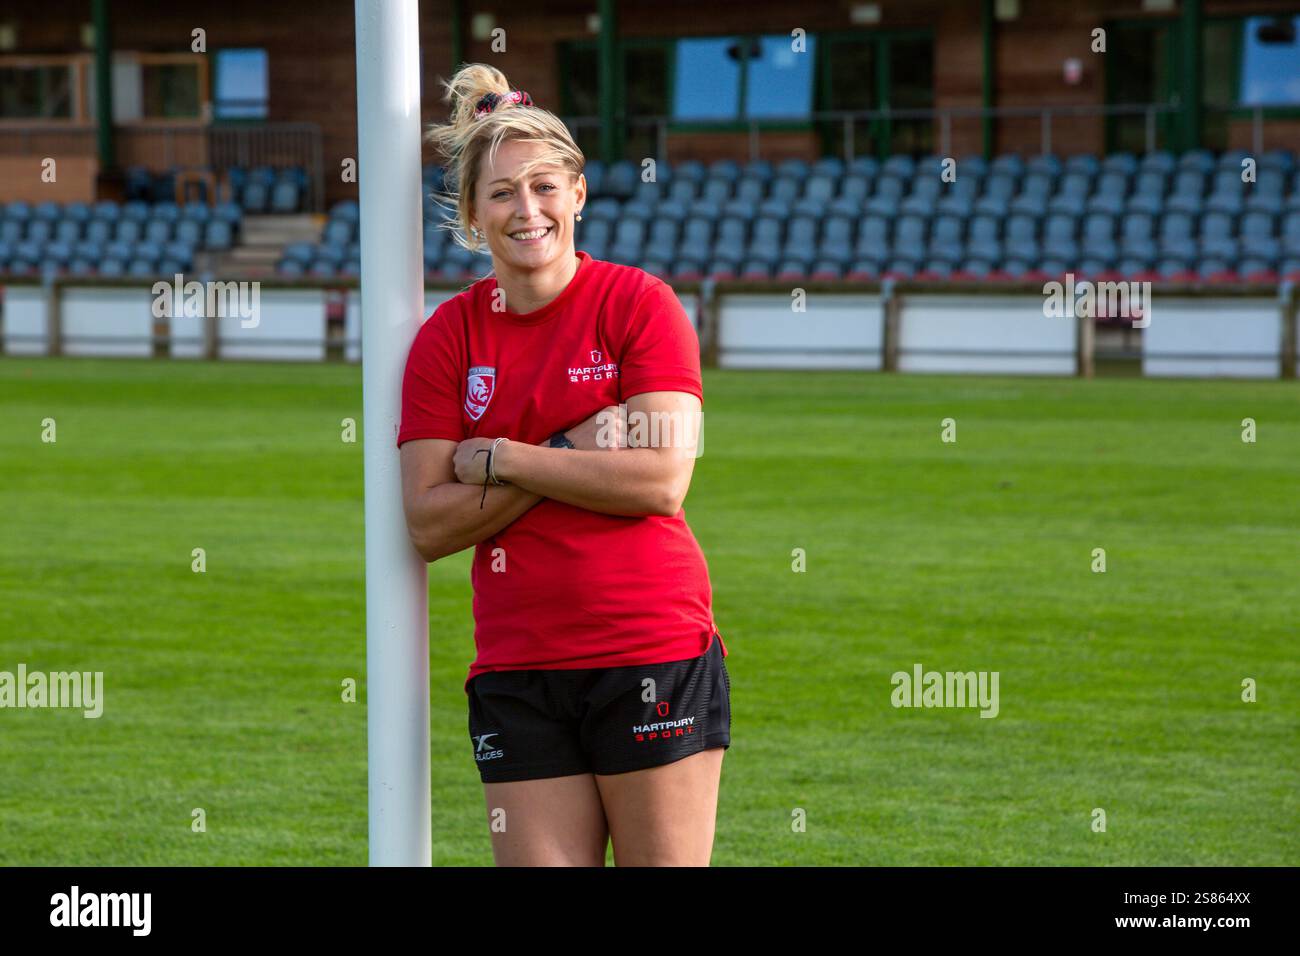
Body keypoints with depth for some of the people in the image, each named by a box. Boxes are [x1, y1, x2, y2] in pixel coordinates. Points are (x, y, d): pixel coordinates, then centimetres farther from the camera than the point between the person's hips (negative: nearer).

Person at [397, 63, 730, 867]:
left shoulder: (637, 303, -1)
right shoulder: (448, 335, 7)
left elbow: (661, 481, -12)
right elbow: (431, 525, -2)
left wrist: (501, 459, -8)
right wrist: (574, 455, -10)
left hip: (652, 655, -3)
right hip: (517, 671, 3)